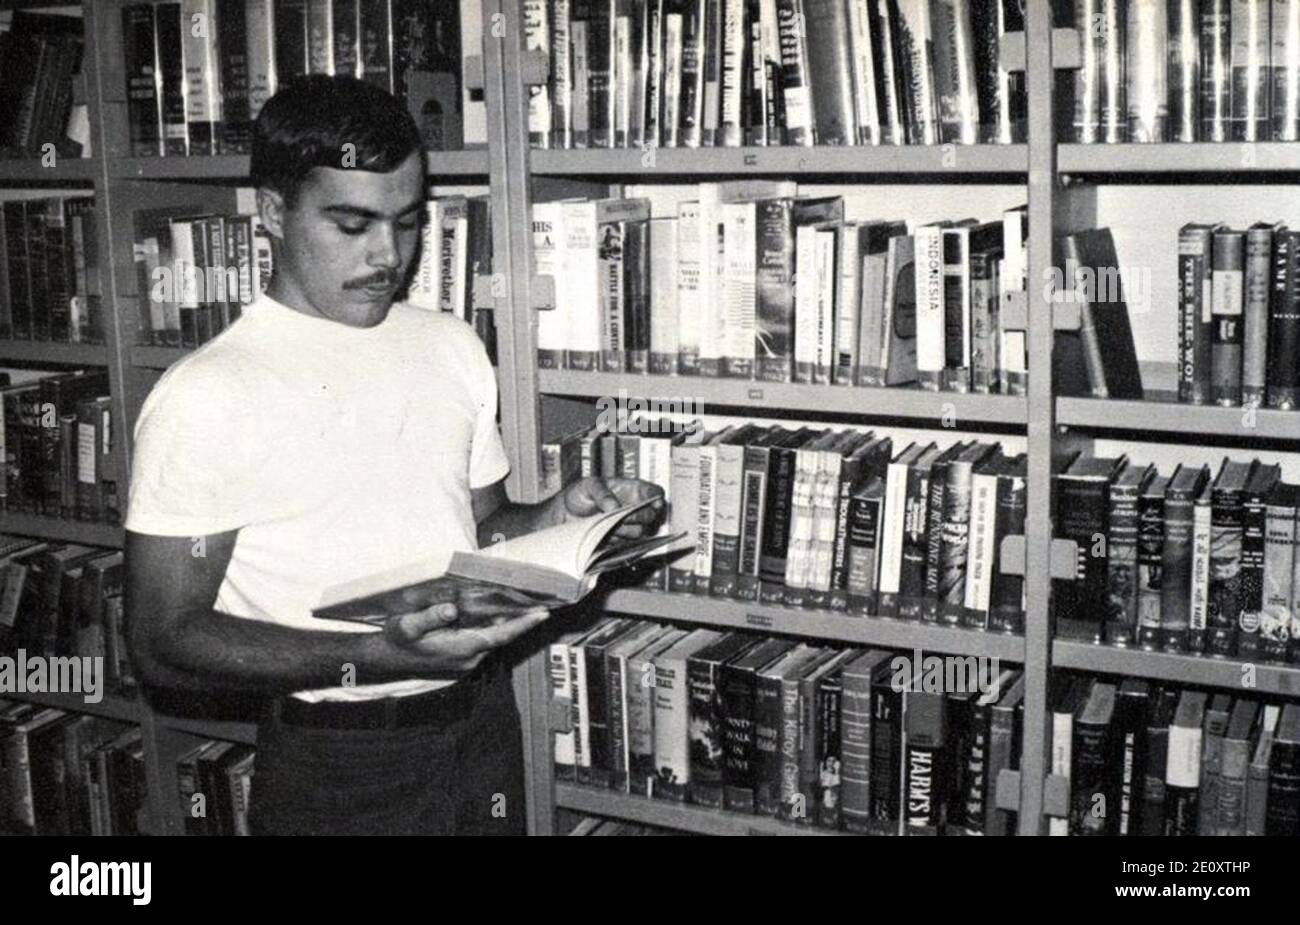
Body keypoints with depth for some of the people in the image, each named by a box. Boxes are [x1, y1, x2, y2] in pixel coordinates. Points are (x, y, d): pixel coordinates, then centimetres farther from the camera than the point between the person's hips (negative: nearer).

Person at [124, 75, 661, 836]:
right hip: (335, 767, -5)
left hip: (484, 734, 5)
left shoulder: (452, 347, 3)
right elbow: (164, 641, -13)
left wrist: (563, 517, -7)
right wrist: (371, 659, -25)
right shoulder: (203, 396, -13)